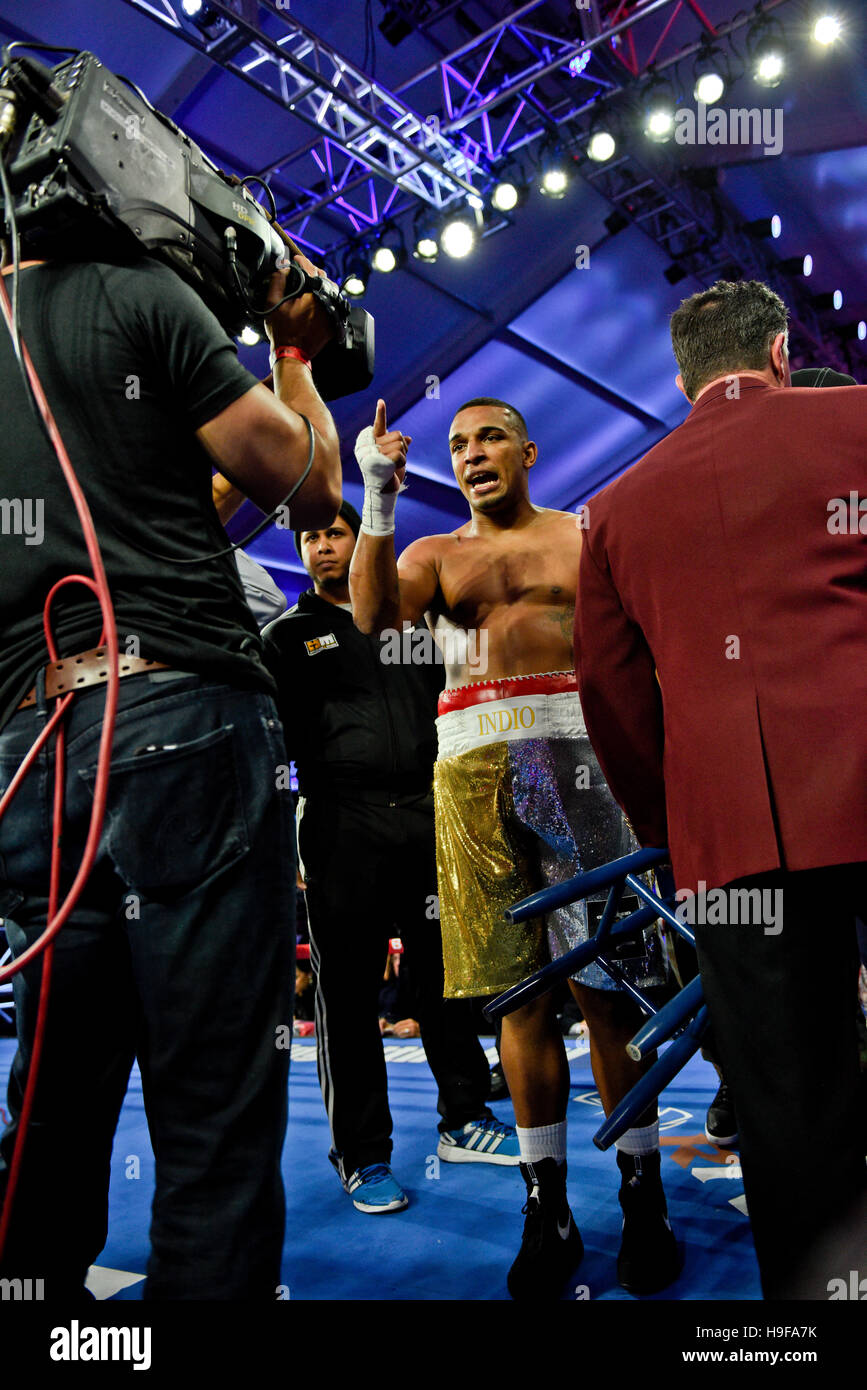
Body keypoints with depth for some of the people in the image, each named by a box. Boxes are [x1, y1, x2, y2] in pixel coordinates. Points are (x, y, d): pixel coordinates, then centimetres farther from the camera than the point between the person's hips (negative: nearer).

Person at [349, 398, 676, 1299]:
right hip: (473, 763, 2)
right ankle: (547, 1210, 14)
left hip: (574, 749, -1)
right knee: (519, 990, 4)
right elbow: (373, 614, -3)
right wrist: (379, 500, -15)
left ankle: (643, 1199, 11)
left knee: (607, 981, -3)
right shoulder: (435, 553, 18)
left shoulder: (586, 536, 15)